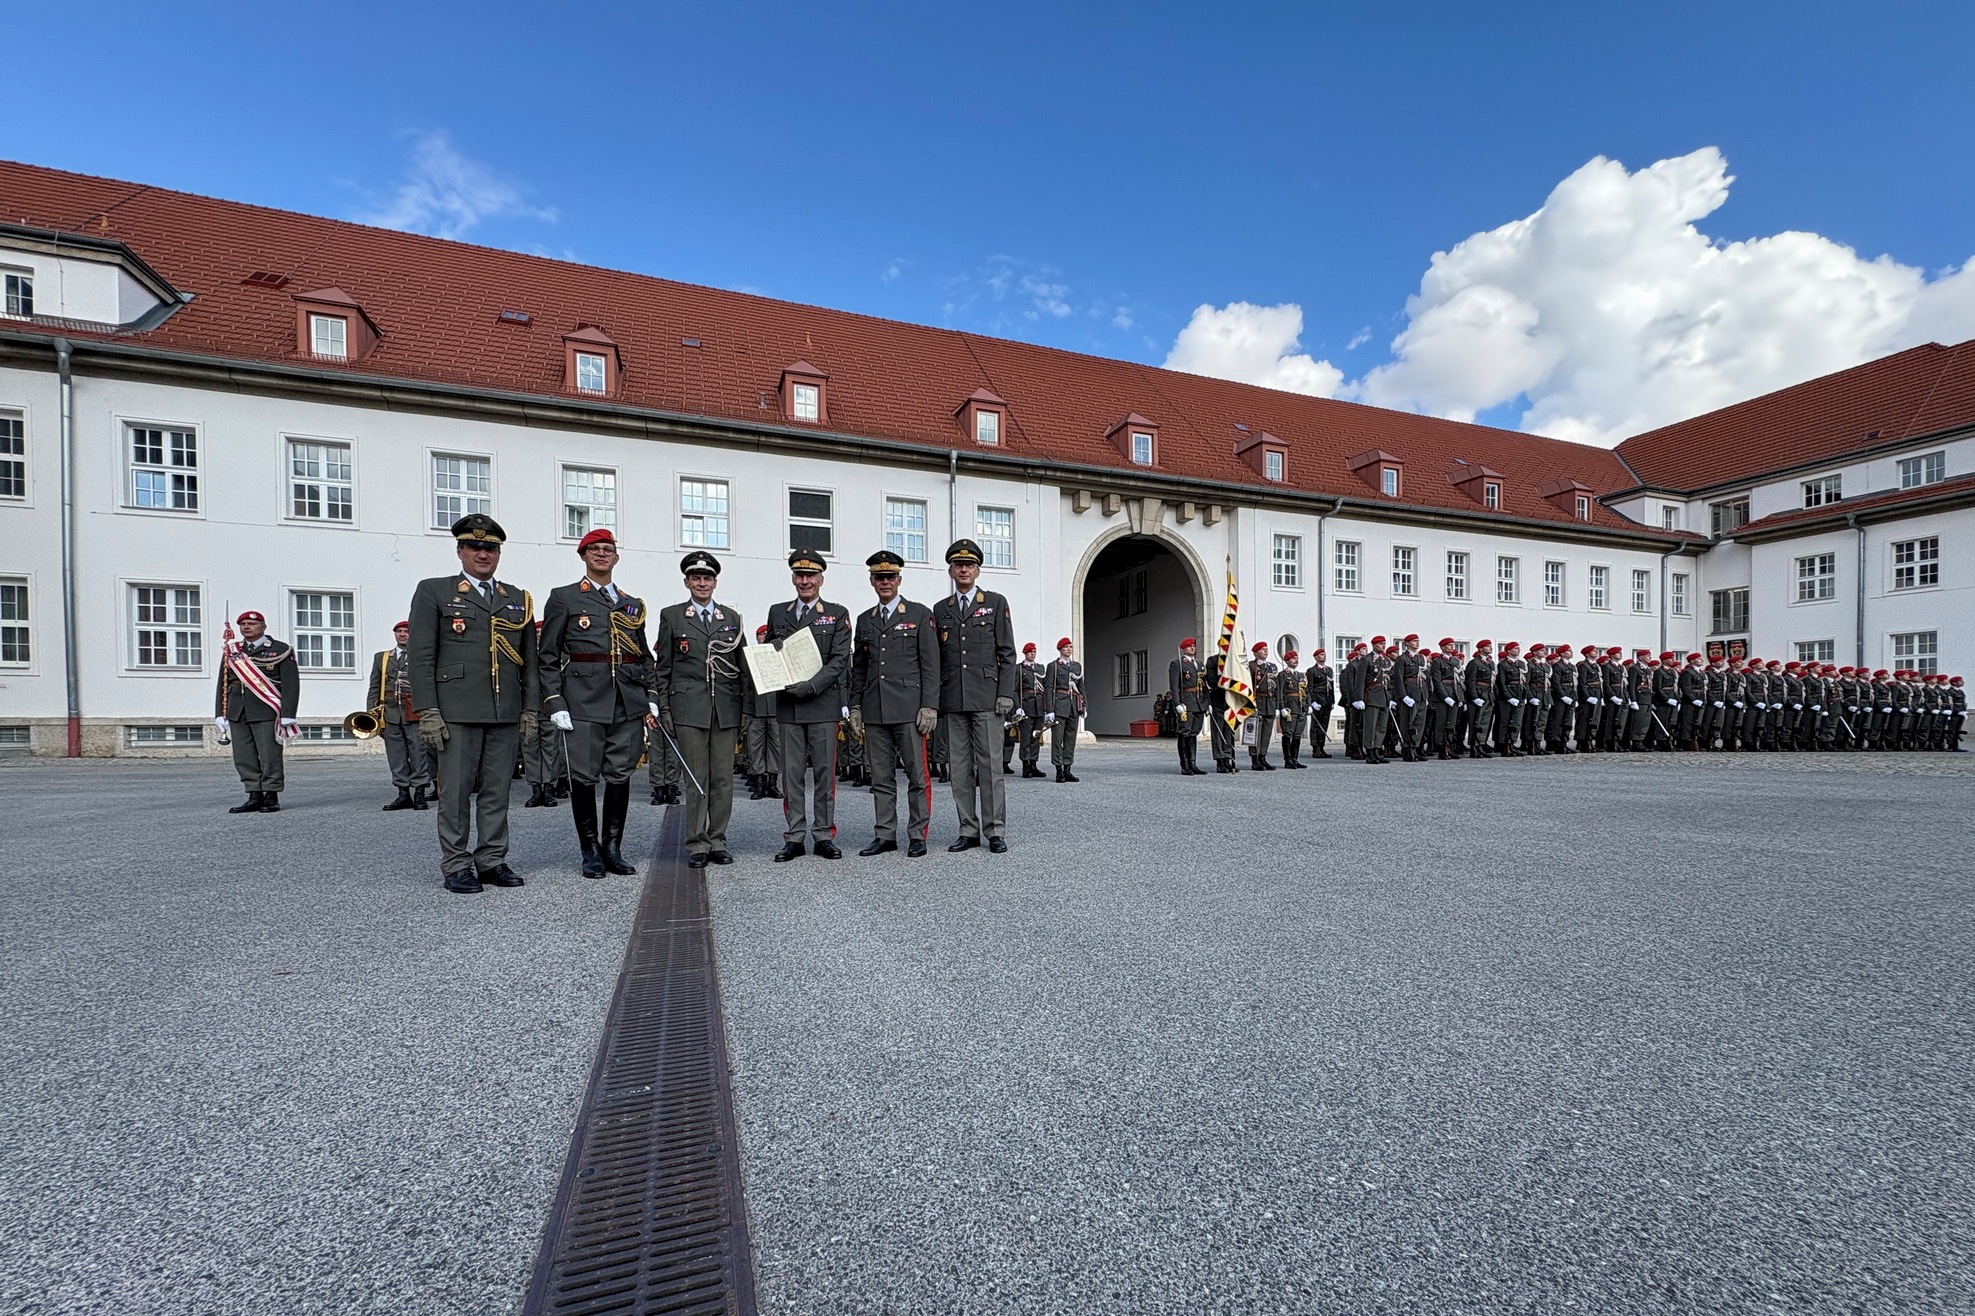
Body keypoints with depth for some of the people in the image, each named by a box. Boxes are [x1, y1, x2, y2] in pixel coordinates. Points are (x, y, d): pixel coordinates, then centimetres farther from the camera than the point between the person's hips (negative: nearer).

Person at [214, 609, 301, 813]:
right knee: (243, 758, 6)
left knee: (270, 757, -3)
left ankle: (272, 797, 5)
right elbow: (223, 685, 16)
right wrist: (220, 715, 9)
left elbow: (291, 685, -5)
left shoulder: (281, 650, 0)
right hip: (237, 714, 5)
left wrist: (287, 717, -12)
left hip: (266, 712, -5)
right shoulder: (231, 652, 14)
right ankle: (255, 797, 13)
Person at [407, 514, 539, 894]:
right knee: (455, 791, 1)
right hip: (455, 712, -3)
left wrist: (530, 709, 8)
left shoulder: (518, 599, 16)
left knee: (497, 791, 8)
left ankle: (492, 860, 18)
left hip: (507, 714, 3)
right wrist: (427, 712, -8)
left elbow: (530, 660, 15)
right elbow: (421, 657, -1)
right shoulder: (433, 592, 6)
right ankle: (456, 866, 12)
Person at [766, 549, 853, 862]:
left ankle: (823, 837, 12)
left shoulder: (837, 614, 4)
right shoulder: (777, 612, 14)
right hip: (787, 706, 3)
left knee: (824, 773, 3)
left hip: (823, 704, -2)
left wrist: (811, 685, -17)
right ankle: (794, 838, 13)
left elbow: (840, 659, -5)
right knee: (792, 774, 6)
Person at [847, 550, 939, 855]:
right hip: (874, 712, 4)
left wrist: (929, 706, -9)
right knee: (881, 778, 8)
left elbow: (931, 665, -2)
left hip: (909, 709, -4)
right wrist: (855, 706, 11)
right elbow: (858, 668, 19)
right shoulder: (864, 620, 17)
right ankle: (885, 836, 17)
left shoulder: (920, 614, 3)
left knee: (917, 775, -1)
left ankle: (918, 836, 9)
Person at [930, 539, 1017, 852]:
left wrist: (1005, 694, -7)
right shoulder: (940, 610, 15)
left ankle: (996, 831, 5)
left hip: (986, 698, -3)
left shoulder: (996, 603, 7)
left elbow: (1007, 653, 2)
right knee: (959, 768, 5)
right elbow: (935, 660, 14)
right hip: (952, 702, 3)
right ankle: (969, 831, 14)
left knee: (989, 765, -3)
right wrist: (934, 702, 8)